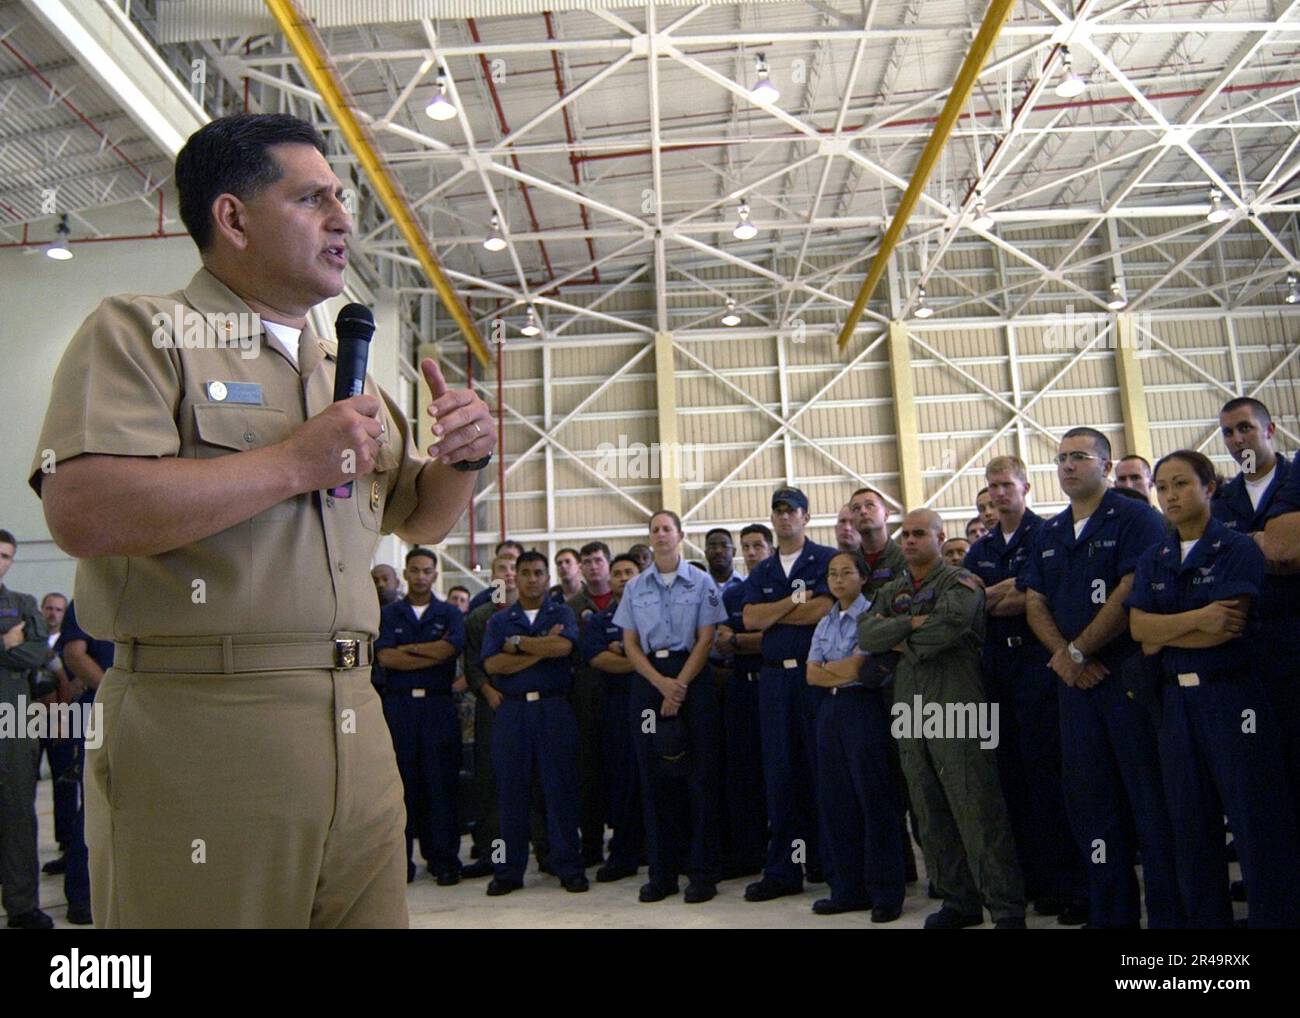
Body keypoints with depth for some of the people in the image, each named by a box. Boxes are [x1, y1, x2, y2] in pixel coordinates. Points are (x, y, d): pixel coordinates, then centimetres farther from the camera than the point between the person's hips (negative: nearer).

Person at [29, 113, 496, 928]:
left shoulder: (346, 368, 18)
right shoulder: (140, 332, -2)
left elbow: (421, 521, 24)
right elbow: (82, 512, -18)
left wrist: (462, 459, 2)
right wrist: (295, 462, -15)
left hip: (356, 726, 6)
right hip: (200, 725, -6)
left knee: (374, 909, 11)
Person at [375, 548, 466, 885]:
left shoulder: (449, 613, 11)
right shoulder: (388, 614, 11)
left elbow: (451, 648, -8)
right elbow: (385, 657, -5)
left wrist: (408, 648, -4)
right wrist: (434, 653, -7)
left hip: (438, 705, 0)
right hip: (399, 705, 0)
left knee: (442, 782, 0)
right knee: (403, 782, 2)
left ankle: (444, 859, 8)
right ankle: (400, 859, 12)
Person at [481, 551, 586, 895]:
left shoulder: (562, 613, 9)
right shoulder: (499, 620, 13)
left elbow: (563, 646, -13)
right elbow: (492, 664, -4)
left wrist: (517, 643, -6)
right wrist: (542, 650, -9)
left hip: (554, 708, -2)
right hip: (511, 709, 2)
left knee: (561, 787, 0)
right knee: (511, 790, 5)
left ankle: (569, 867, 10)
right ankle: (509, 869, 15)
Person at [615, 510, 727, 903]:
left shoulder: (701, 582, 2)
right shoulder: (635, 587, 10)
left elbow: (705, 639, -3)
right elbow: (630, 644, 5)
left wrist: (680, 687, -12)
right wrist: (662, 683, -9)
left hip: (694, 679, -3)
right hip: (648, 682, 3)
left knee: (700, 774, -2)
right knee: (654, 776, 5)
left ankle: (702, 872, 7)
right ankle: (662, 872, 14)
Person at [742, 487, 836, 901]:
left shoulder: (827, 559, 1)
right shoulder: (761, 572, 16)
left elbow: (826, 608, -15)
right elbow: (750, 619, 1)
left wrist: (772, 614, -5)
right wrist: (796, 600, -9)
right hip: (774, 676, 5)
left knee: (823, 767, 2)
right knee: (780, 773, 7)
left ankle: (825, 860, 16)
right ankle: (783, 870, 13)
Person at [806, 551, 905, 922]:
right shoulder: (825, 624, 15)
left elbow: (854, 668, -14)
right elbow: (812, 675, 6)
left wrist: (827, 668, 1)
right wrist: (843, 672, -7)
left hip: (864, 707, -7)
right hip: (830, 710, 7)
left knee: (874, 798, -3)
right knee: (835, 800, 9)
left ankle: (886, 894, 8)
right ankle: (848, 889, 20)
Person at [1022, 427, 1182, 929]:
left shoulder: (1136, 519, -5)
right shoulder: (1047, 534, 15)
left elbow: (1131, 593, -15)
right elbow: (1034, 603, 9)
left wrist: (1077, 650, -13)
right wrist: (1063, 656, -7)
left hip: (1129, 674, -6)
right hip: (1074, 679, 7)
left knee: (1150, 795, -1)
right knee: (1087, 794, 10)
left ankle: (1169, 911, 11)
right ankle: (1110, 912, 22)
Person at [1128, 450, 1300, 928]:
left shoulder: (1238, 548, -3)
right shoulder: (1152, 560, 11)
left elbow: (1230, 626, -14)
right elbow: (1138, 625, -3)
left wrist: (1164, 636, -5)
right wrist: (1196, 619, -17)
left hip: (1233, 692, -5)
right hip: (1176, 698, 5)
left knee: (1257, 819, -1)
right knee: (1190, 822, 11)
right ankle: (1205, 919, 23)